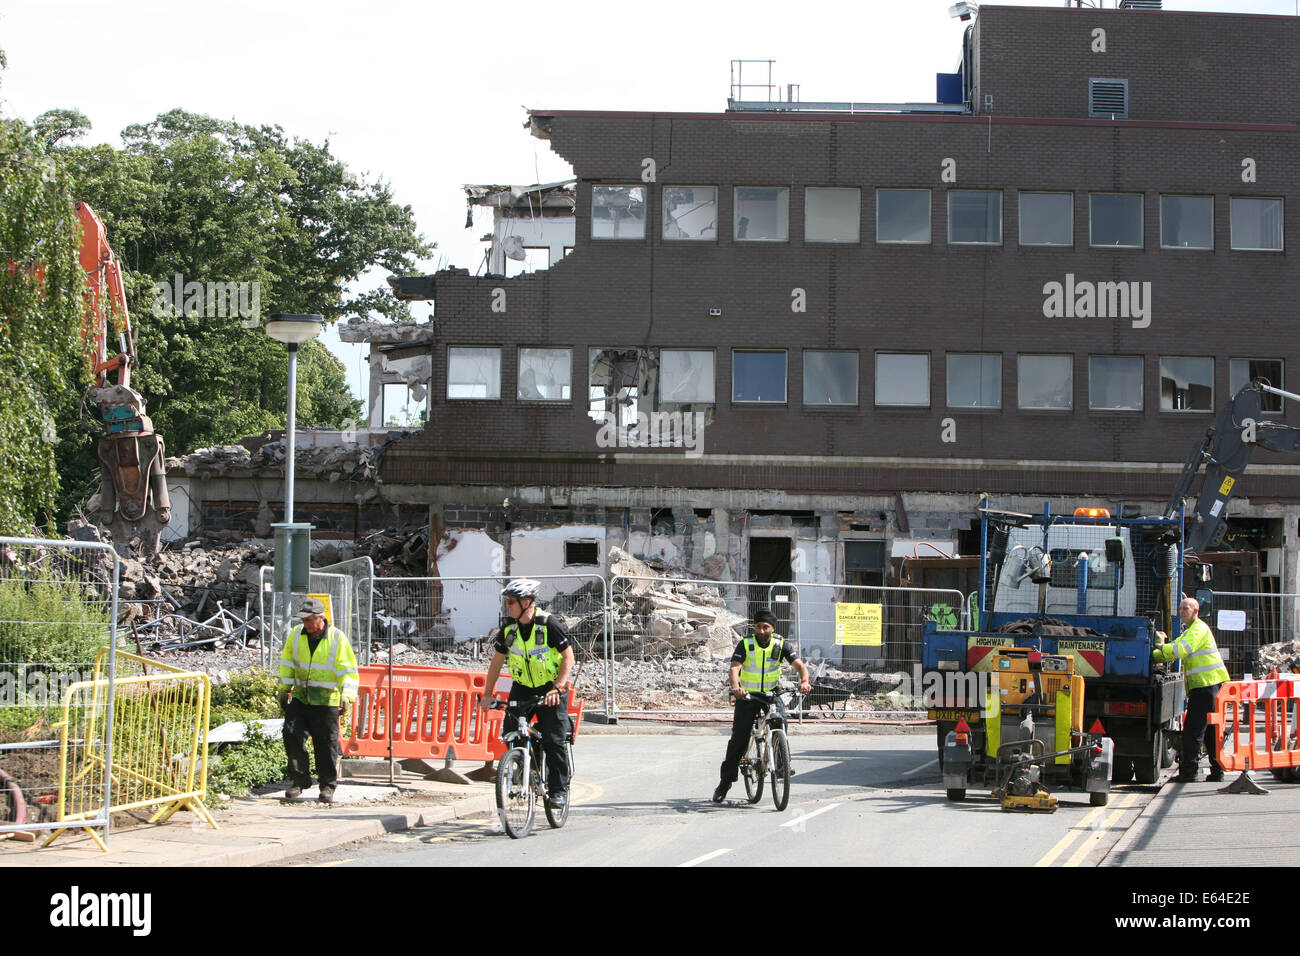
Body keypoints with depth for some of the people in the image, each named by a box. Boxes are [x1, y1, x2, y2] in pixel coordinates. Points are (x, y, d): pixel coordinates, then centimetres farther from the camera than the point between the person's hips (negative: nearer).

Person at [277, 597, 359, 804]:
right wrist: (284, 690, 14)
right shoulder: (296, 635, 3)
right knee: (292, 736, -7)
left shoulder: (337, 639, -8)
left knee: (326, 744, 0)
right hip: (299, 698, 4)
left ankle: (328, 786, 12)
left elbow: (348, 671, -8)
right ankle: (299, 781, 5)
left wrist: (346, 697, -18)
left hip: (326, 701, -3)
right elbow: (287, 663, 15)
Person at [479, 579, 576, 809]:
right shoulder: (509, 628, -3)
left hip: (551, 689, -5)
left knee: (553, 740, -10)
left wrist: (557, 688, -26)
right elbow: (497, 660, 7)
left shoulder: (549, 624, -18)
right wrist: (487, 694, 3)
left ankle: (559, 789, 1)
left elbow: (568, 656, -15)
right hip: (522, 687, 5)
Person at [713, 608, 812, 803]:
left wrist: (804, 681, -38)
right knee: (738, 739, -3)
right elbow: (734, 667, -25)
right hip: (747, 696, -1)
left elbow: (799, 665, -16)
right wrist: (735, 686, -45)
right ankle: (725, 782, 7)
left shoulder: (780, 645, -8)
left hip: (771, 693, 1)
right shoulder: (745, 644, -12)